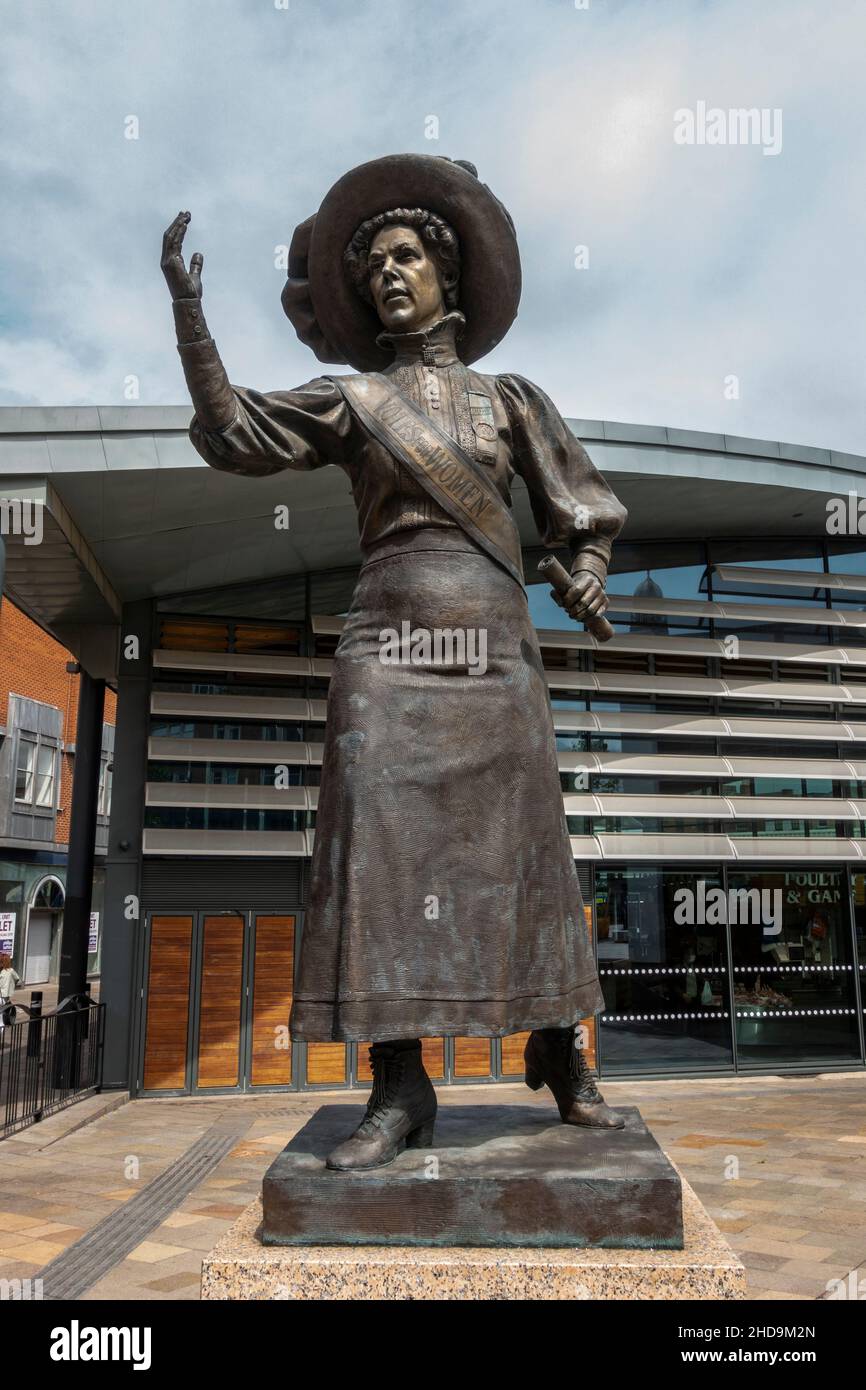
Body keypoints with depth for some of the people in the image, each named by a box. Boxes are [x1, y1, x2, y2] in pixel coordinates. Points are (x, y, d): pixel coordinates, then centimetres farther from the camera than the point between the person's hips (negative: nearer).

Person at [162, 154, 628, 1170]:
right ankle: (400, 1086, -4)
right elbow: (232, 434, 4)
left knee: (521, 845, 2)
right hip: (390, 643, 0)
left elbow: (581, 511, 16)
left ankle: (560, 1055, 16)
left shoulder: (509, 397, 17)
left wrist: (587, 572, -5)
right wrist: (187, 306, -5)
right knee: (383, 843, -10)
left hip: (496, 646, 1)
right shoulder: (351, 400, 15)